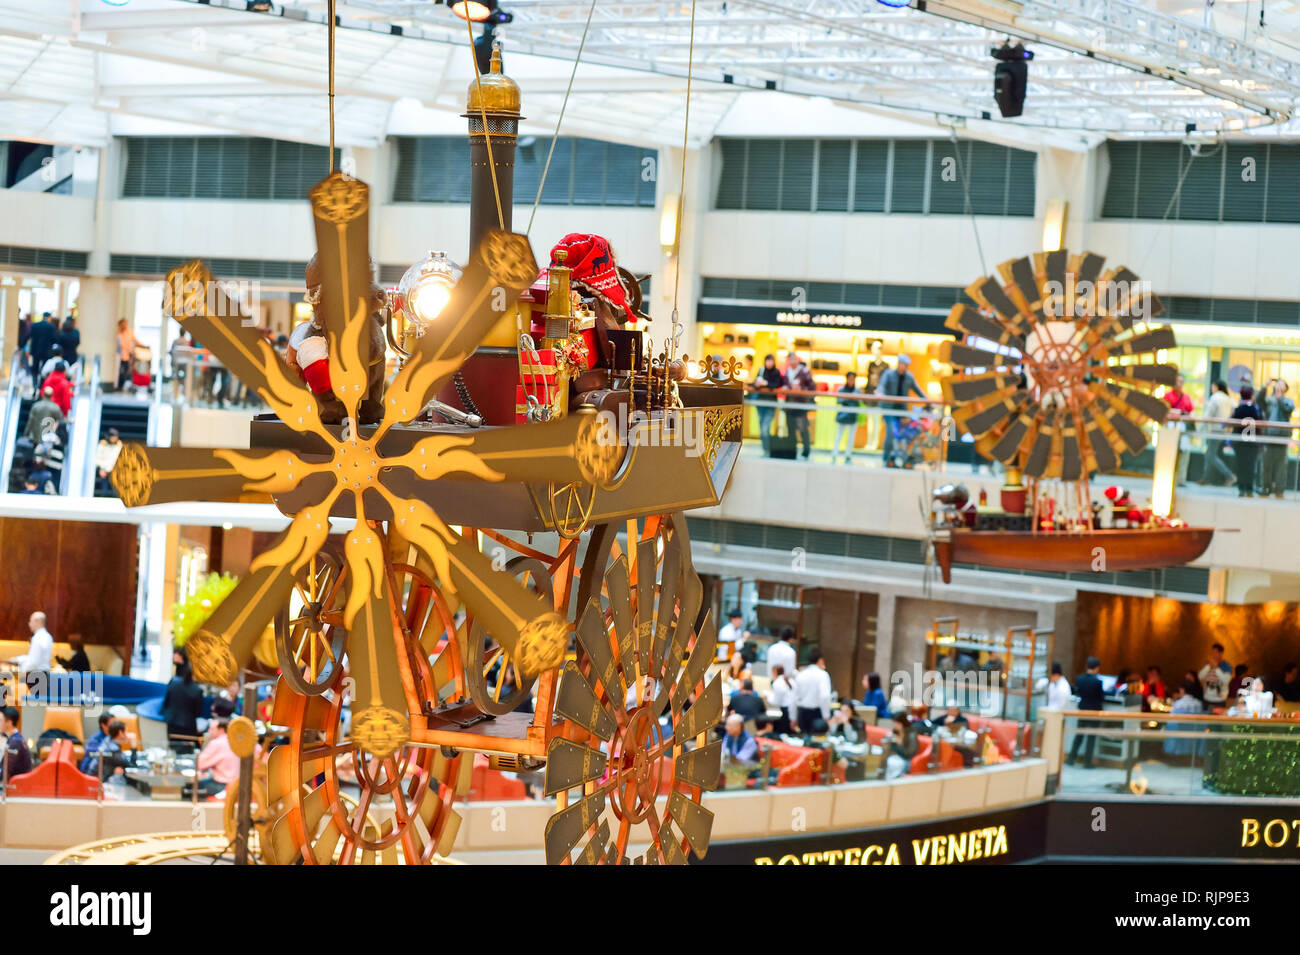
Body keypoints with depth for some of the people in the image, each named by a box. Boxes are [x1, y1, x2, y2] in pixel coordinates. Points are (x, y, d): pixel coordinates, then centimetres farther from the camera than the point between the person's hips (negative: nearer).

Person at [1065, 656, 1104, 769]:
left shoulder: (1079, 678, -7)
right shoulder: (1097, 681, -20)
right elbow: (1102, 696, -11)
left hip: (1082, 709, 4)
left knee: (1078, 735, 17)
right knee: (1091, 736, 5)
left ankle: (1071, 759, 18)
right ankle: (1087, 762, 6)